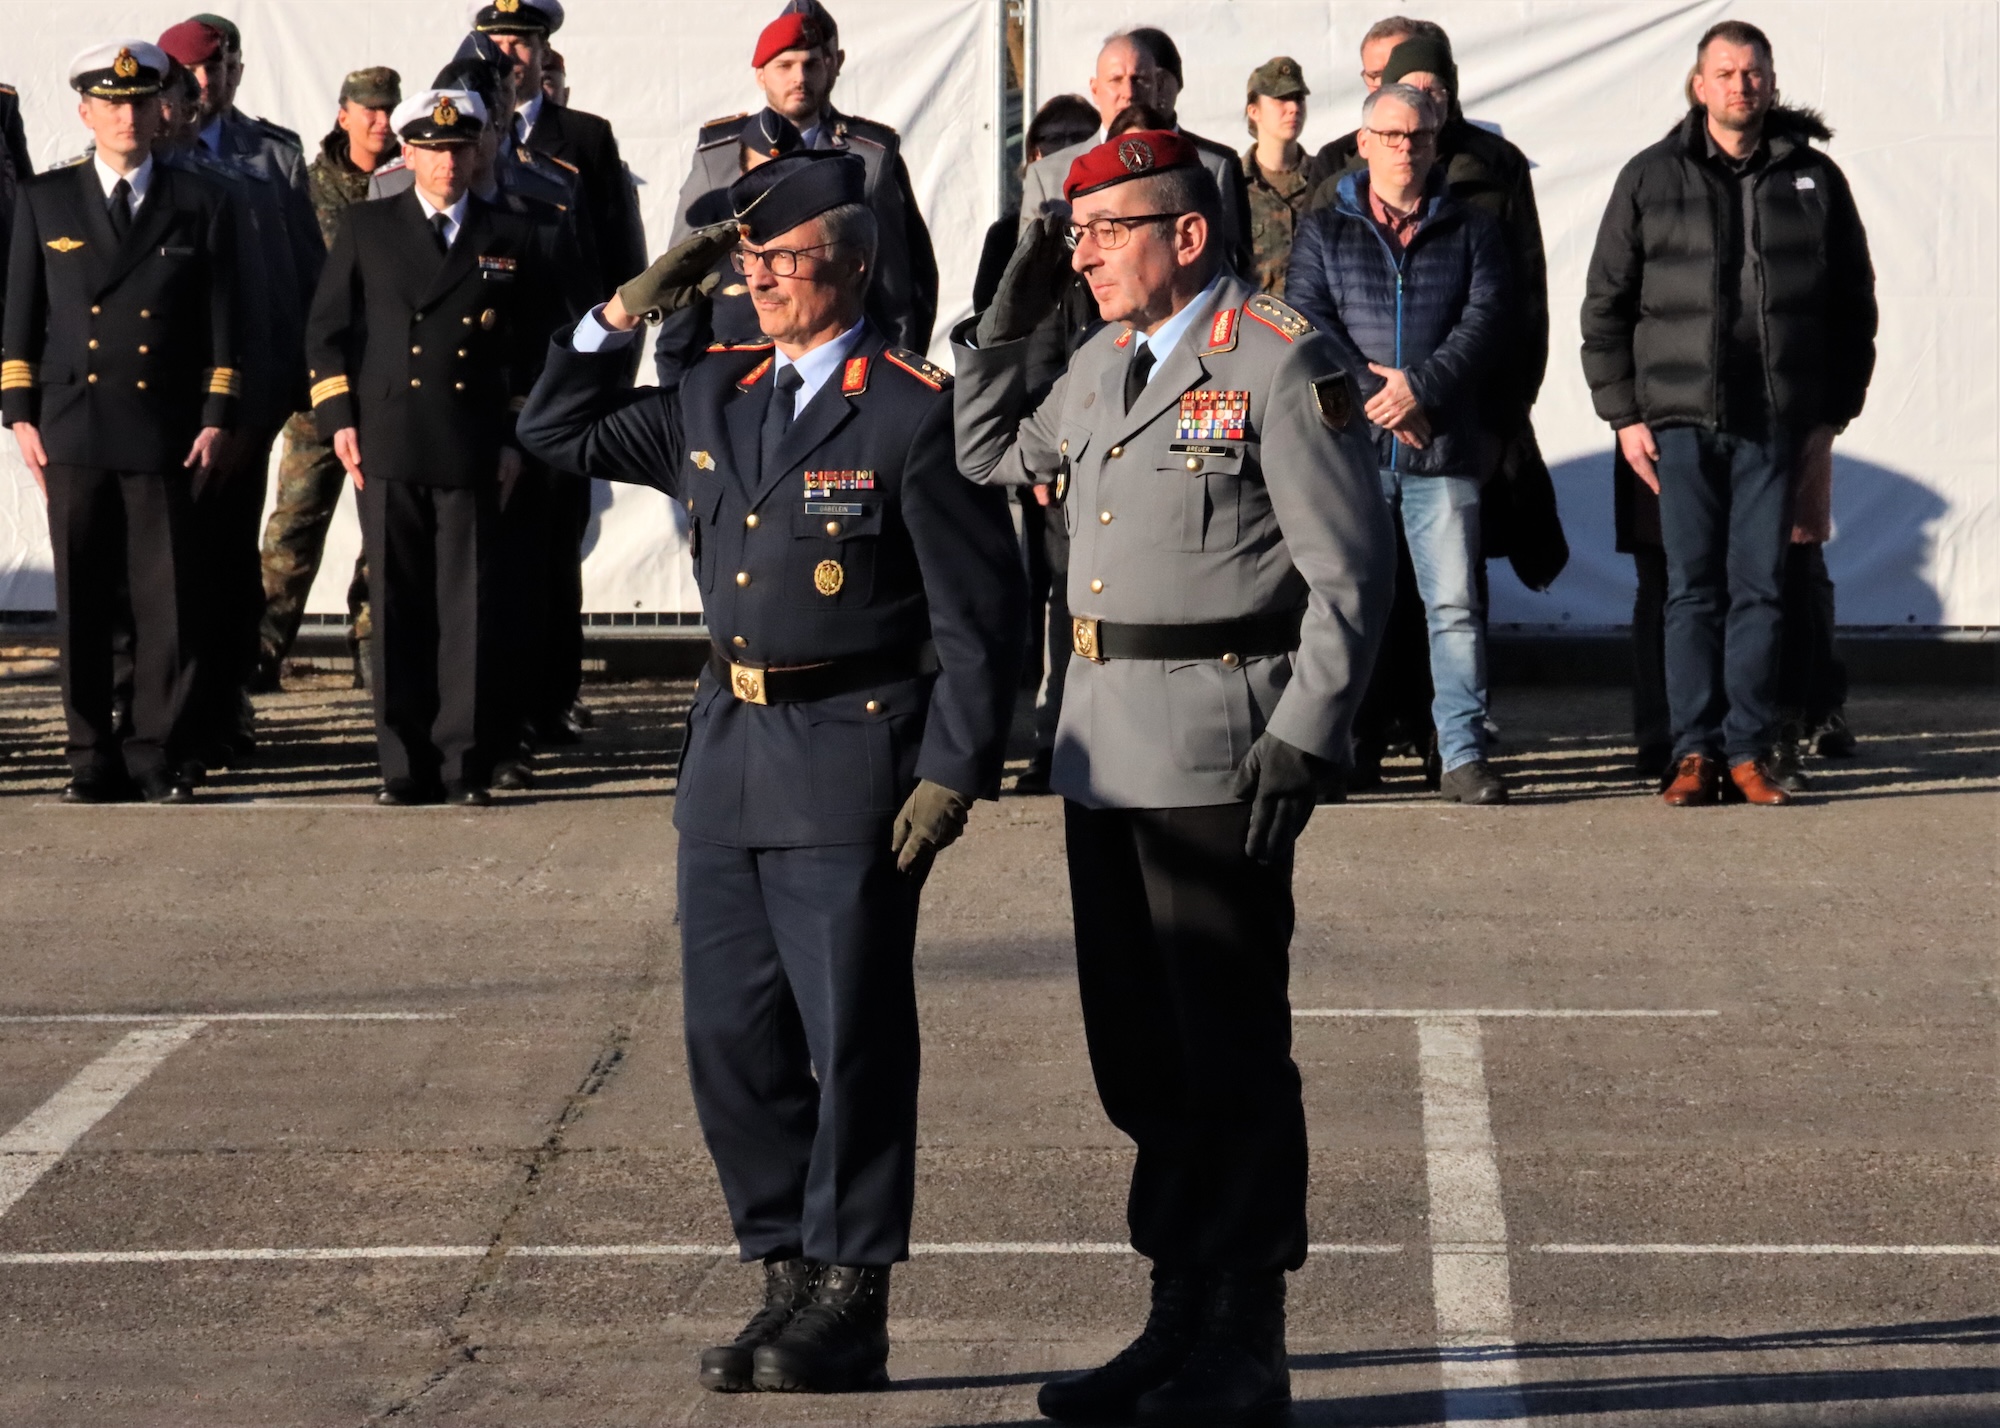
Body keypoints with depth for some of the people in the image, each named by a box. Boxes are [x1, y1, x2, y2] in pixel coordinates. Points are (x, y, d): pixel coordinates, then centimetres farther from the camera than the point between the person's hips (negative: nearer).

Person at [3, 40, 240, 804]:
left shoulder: (199, 204, 8)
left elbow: (222, 322, 7)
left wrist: (216, 420, -1)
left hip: (166, 435, -1)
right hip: (73, 430, 1)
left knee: (167, 602, -2)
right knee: (82, 604, 2)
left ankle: (158, 755, 5)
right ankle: (94, 758, 8)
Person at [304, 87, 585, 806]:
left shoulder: (515, 239, 8)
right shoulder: (366, 229, 10)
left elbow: (537, 344, 11)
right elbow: (327, 330, 11)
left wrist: (516, 436, 3)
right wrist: (340, 419, 1)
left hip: (475, 453, -1)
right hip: (388, 450, 1)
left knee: (471, 612, -2)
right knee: (397, 611, 2)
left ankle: (467, 765, 3)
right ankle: (406, 766, 7)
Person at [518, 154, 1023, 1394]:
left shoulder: (915, 412, -8)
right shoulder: (718, 397, 11)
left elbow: (980, 610, -9)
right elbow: (558, 433, 22)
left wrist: (952, 774, -14)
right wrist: (629, 311, 9)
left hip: (852, 760, -7)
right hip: (730, 748, 7)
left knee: (852, 1038, -1)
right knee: (732, 1040, 9)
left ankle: (850, 1305, 8)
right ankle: (790, 1279, 20)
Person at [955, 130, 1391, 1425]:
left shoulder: (1280, 365, -10)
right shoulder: (1107, 363, 14)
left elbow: (1350, 574, -12)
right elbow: (992, 458, 29)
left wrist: (1302, 744, -18)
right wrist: (1010, 314, 16)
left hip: (1218, 756, -8)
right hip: (1105, 749, 8)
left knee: (1230, 1058, -1)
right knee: (1140, 1055, 13)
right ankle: (1182, 1323, 24)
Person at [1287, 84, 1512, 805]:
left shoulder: (1470, 231, 13)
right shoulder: (1323, 231, 12)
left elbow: (1485, 321, 0)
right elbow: (1308, 322, 1)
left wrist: (1422, 386, -14)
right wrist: (1375, 397, -11)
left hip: (1444, 448, 0)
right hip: (1349, 446, 0)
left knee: (1456, 604, -3)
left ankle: (1463, 754, -1)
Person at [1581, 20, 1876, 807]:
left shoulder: (1814, 180, 7)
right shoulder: (1650, 180, 6)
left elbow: (1854, 308, 12)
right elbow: (1605, 305, 8)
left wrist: (1830, 418, 6)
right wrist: (1624, 414, 1)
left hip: (1778, 424, 0)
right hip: (1681, 421, 0)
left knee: (1761, 589, 1)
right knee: (1693, 590, 1)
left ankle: (1749, 751, 6)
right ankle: (1695, 752, 4)